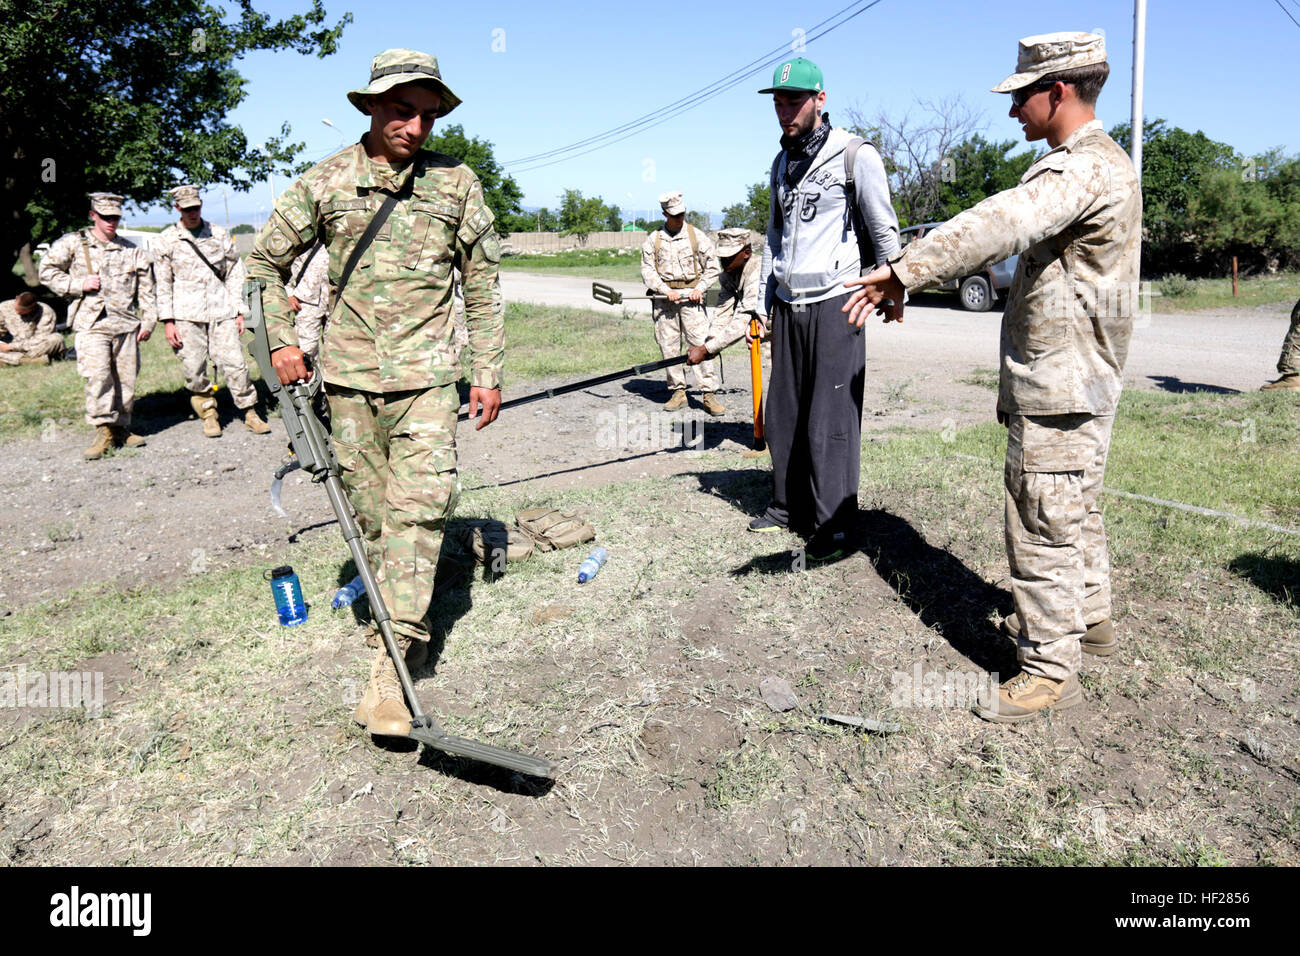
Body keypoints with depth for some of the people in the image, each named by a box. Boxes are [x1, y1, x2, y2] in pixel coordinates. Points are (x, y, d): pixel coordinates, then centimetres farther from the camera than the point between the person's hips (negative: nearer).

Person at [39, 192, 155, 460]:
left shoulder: (132, 250, 13)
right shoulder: (72, 243, 5)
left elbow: (146, 288, 16)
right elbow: (47, 271, 6)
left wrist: (148, 320, 10)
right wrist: (79, 285, -6)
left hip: (126, 324, 3)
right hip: (91, 324, -3)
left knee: (126, 379, 5)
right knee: (97, 376, -15)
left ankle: (122, 428, 18)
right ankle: (104, 432, -11)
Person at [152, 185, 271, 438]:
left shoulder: (220, 234, 9)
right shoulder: (165, 241, 5)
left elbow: (235, 274, 13)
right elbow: (162, 284, 6)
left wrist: (239, 312, 7)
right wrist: (168, 321, -1)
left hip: (221, 310, 0)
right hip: (187, 314, 0)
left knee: (234, 361, -5)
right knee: (194, 368, 0)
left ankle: (250, 413, 5)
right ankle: (208, 413, 15)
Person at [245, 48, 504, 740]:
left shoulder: (456, 183, 3)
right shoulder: (326, 181, 4)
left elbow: (483, 284, 8)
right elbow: (265, 259, 16)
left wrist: (487, 372, 5)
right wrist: (280, 340, 7)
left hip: (425, 372, -1)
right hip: (348, 372, 2)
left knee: (421, 503, -12)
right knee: (369, 509, 8)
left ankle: (391, 665, -9)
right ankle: (387, 623, 28)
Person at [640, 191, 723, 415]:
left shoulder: (698, 236, 8)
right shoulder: (653, 240, 9)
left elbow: (712, 267, 9)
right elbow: (647, 270, 4)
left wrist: (700, 289, -5)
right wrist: (666, 291, -9)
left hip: (691, 297, -2)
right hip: (663, 298, 2)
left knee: (699, 344, -9)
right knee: (669, 346, 1)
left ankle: (708, 393, -7)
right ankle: (678, 392, 11)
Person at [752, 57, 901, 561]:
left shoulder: (856, 155, -5)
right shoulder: (781, 163, 16)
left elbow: (885, 231, -1)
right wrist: (763, 304, 18)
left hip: (833, 304, -6)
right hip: (788, 307, 7)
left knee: (830, 420, -6)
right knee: (783, 414, 8)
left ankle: (833, 526, 3)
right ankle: (789, 505, 23)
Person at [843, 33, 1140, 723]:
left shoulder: (1085, 169, -19)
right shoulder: (1098, 163, 16)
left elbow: (1003, 223, -37)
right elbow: (1015, 231, 22)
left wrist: (905, 271, -44)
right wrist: (921, 270, 21)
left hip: (1057, 388, -11)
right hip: (1077, 381, 11)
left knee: (1042, 524, -4)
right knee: (1074, 511, 23)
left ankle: (1051, 670, 7)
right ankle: (1088, 619, 40)